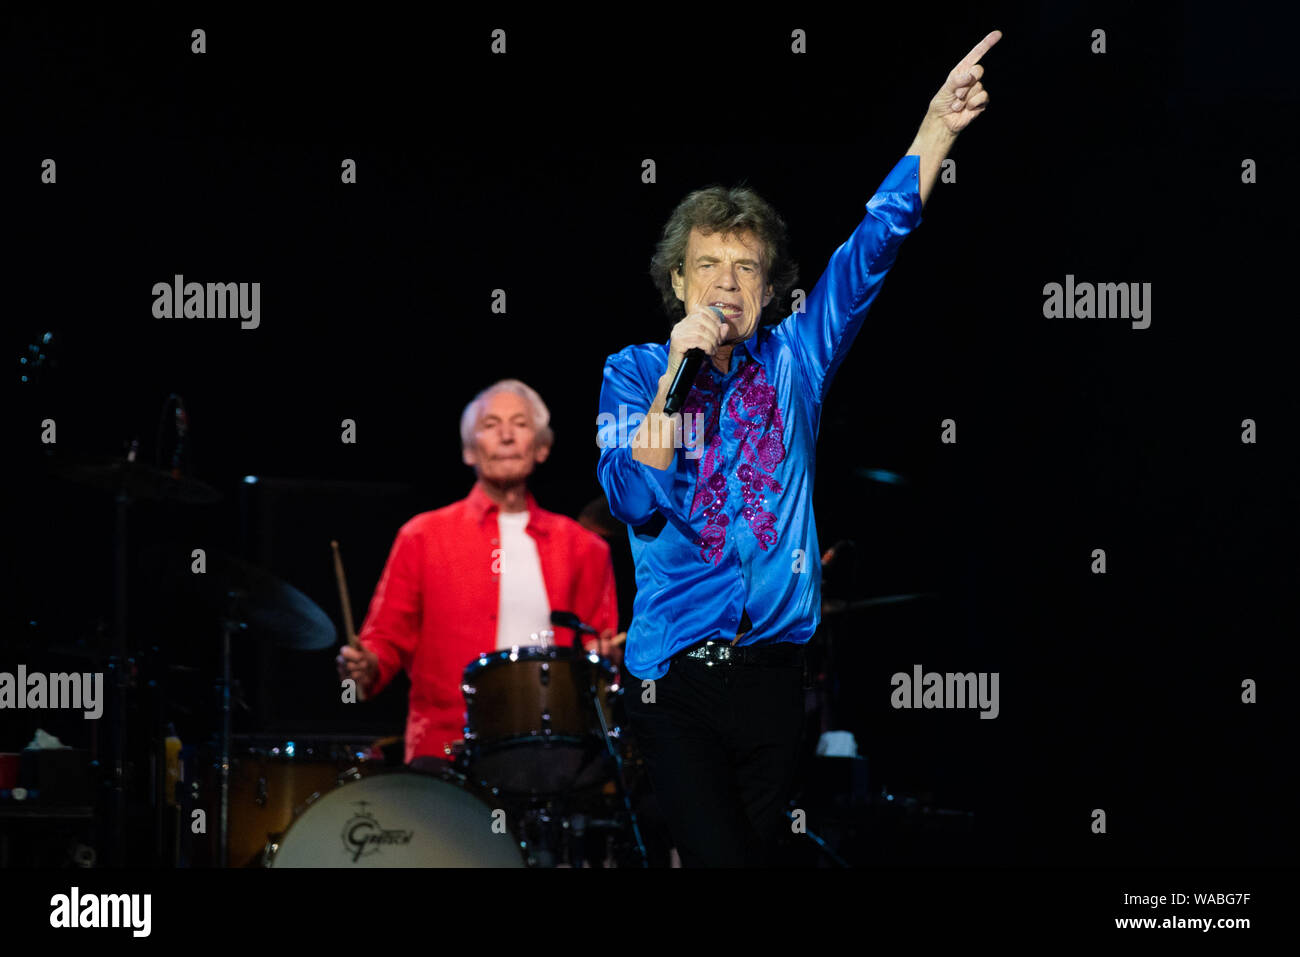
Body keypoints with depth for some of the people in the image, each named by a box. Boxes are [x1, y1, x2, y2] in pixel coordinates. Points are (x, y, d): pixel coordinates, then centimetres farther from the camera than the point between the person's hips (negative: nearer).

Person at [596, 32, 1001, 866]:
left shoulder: (793, 362, 10)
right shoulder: (635, 372, 3)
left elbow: (873, 247, 3)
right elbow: (632, 500, -11)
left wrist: (939, 126, -6)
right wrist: (679, 372, -17)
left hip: (773, 666, 4)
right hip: (676, 671, -3)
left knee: (762, 850, 6)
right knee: (720, 857, -16)